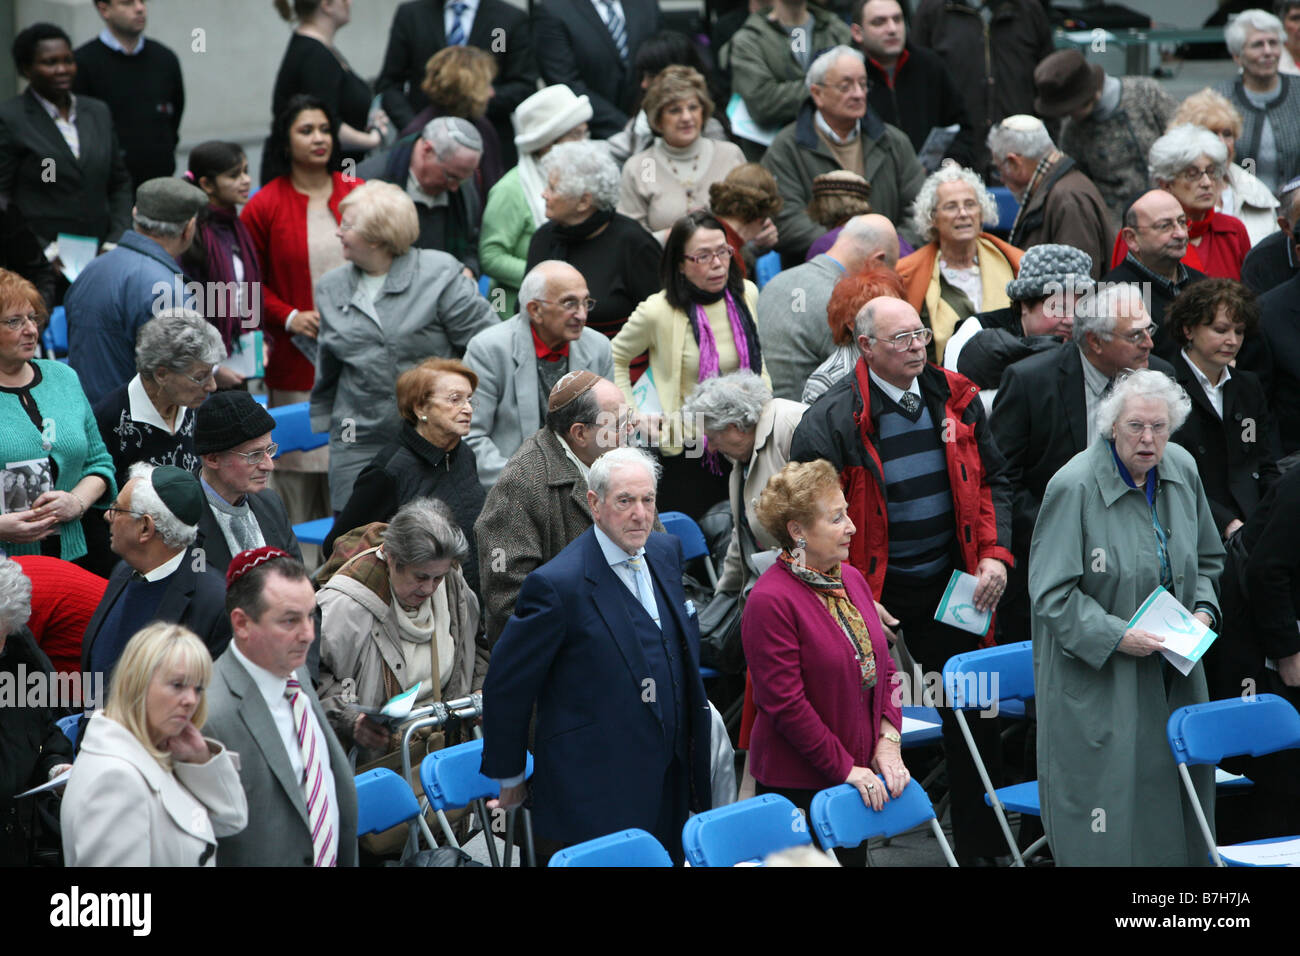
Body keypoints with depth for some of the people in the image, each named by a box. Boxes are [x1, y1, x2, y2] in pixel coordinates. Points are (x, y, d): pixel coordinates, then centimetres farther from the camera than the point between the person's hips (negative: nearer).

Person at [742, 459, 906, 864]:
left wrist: (888, 739, 0)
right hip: (797, 784, -7)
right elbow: (786, 704, -18)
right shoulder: (769, 600, -17)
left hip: (859, 774, 7)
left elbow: (882, 667, 15)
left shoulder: (852, 579, 8)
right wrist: (845, 768, -15)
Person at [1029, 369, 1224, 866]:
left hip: (1172, 678, 6)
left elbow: (1207, 559, 18)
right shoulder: (1074, 487, -17)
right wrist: (1117, 636, -22)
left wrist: (1203, 610, -1)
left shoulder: (1182, 471, 3)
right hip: (1096, 684, -6)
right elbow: (1051, 592, -16)